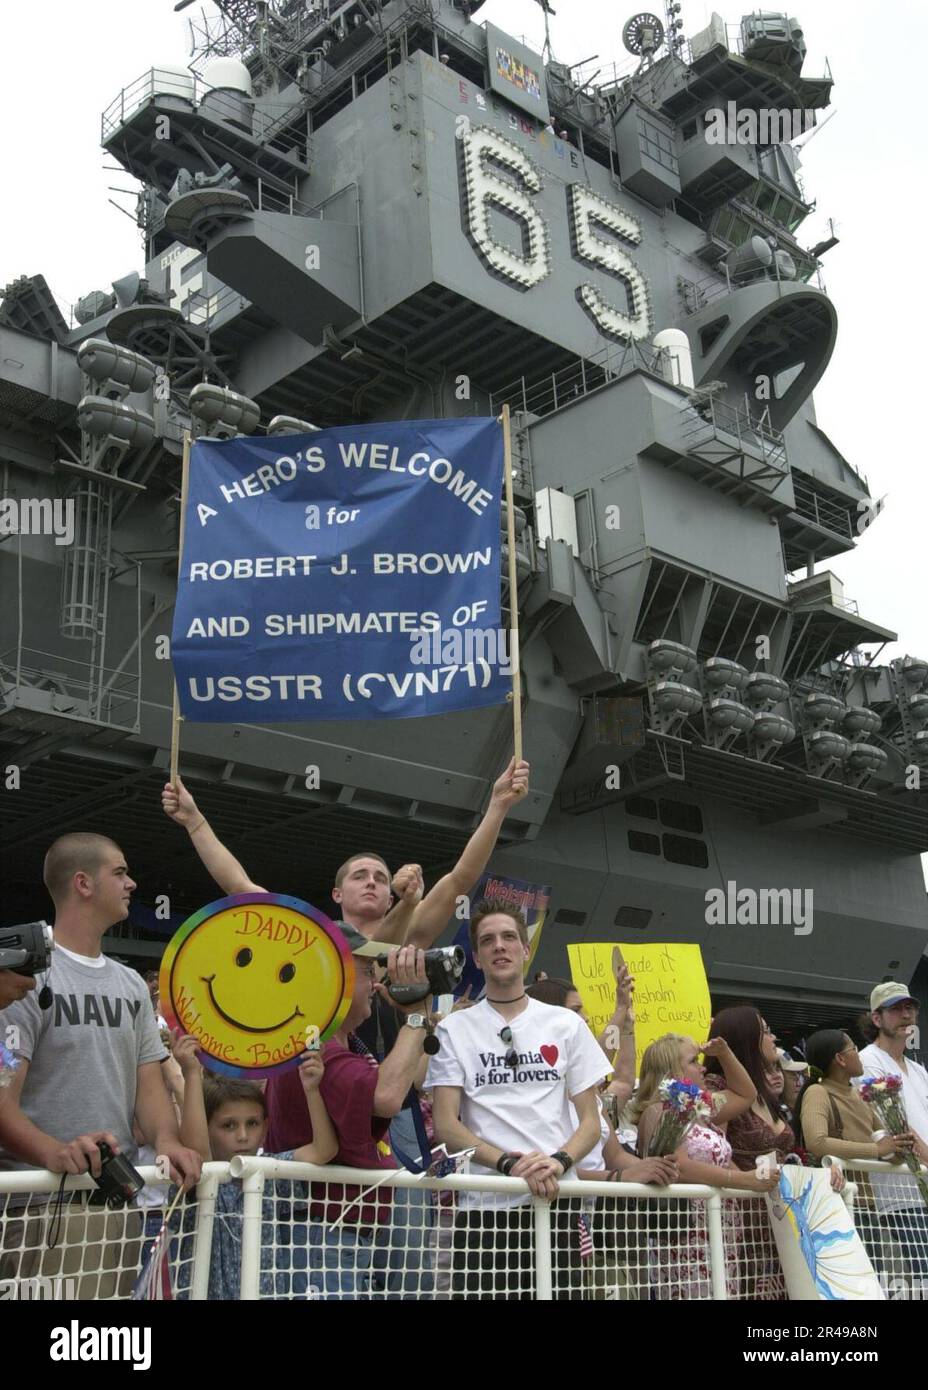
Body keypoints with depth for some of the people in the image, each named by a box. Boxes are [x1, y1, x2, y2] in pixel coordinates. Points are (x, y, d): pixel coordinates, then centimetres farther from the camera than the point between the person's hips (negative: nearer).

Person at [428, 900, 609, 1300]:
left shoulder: (567, 1024, 11)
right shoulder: (454, 1029, 7)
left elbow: (590, 1121, 10)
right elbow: (446, 1125, 0)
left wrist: (559, 1162, -11)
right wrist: (510, 1163, -15)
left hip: (557, 1201, 1)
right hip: (483, 1206, -1)